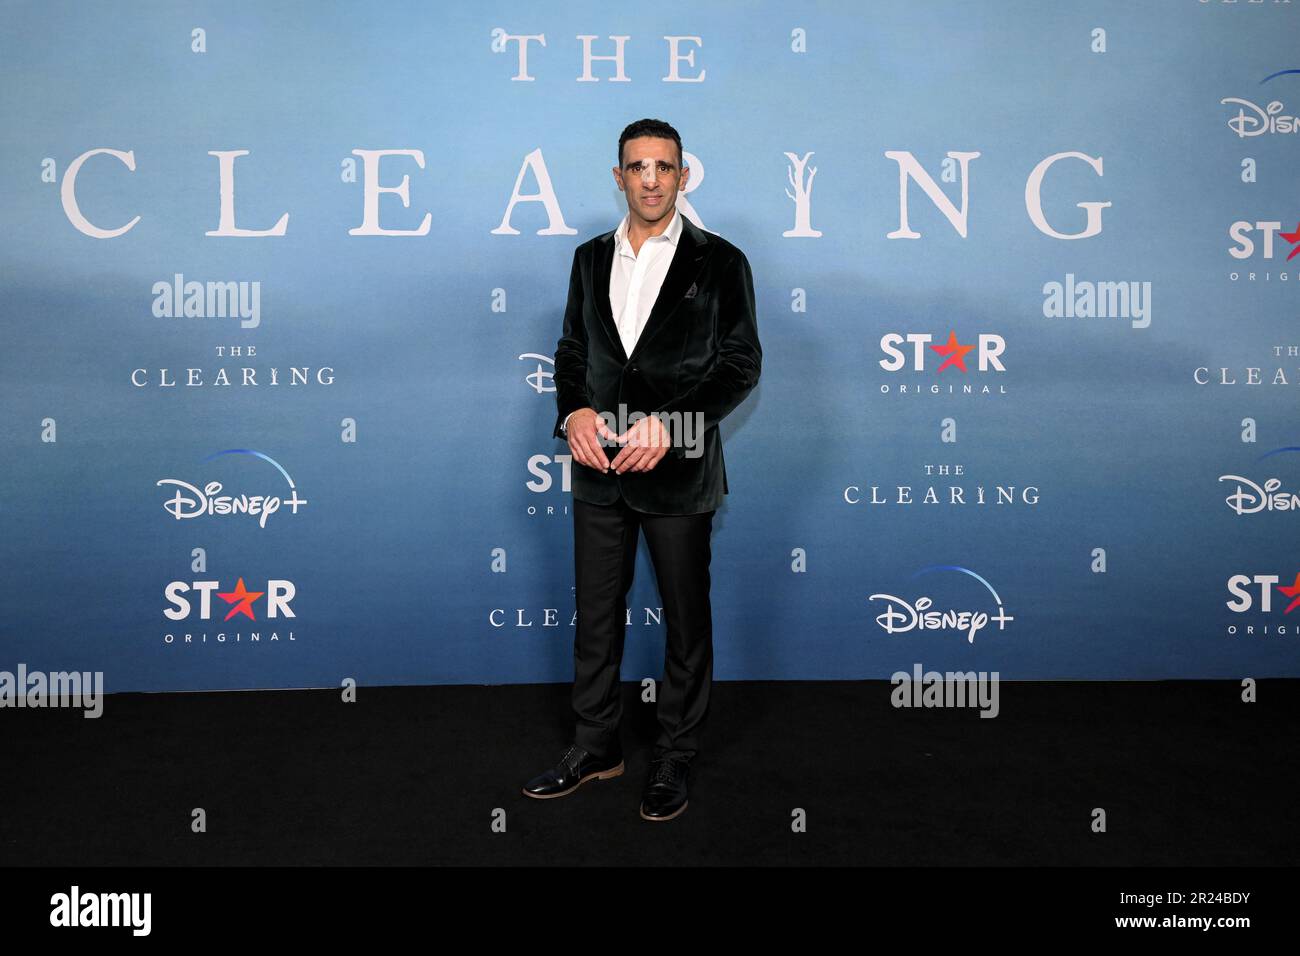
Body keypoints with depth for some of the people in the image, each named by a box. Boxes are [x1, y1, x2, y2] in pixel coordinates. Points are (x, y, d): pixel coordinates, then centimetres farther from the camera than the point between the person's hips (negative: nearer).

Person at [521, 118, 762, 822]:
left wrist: (668, 423, -17)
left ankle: (674, 761, 25)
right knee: (595, 615, 13)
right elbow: (572, 350, 14)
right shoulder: (591, 259, 11)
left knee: (686, 622, 8)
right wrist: (574, 412, -7)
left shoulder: (718, 262, -2)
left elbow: (741, 363, -6)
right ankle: (595, 748, 30)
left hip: (678, 471, -4)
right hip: (599, 469, 4)